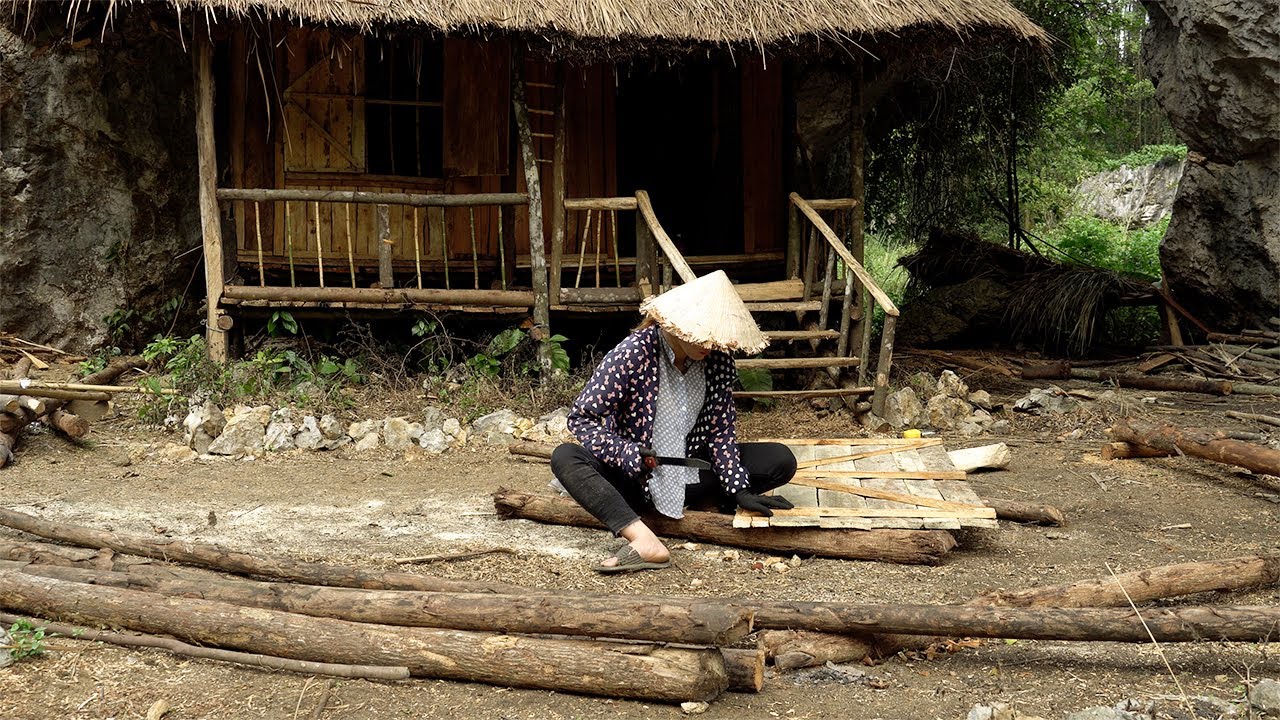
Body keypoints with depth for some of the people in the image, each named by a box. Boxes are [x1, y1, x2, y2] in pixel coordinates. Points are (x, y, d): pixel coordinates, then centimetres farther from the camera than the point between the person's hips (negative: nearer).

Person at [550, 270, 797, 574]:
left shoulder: (718, 360, -7)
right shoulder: (632, 354, -19)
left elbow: (720, 432, -2)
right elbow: (581, 417, -17)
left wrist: (740, 491, -12)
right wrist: (628, 454, -29)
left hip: (690, 475, 3)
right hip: (634, 477, -3)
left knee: (781, 460, -10)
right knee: (565, 457, -35)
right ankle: (646, 543, -49)